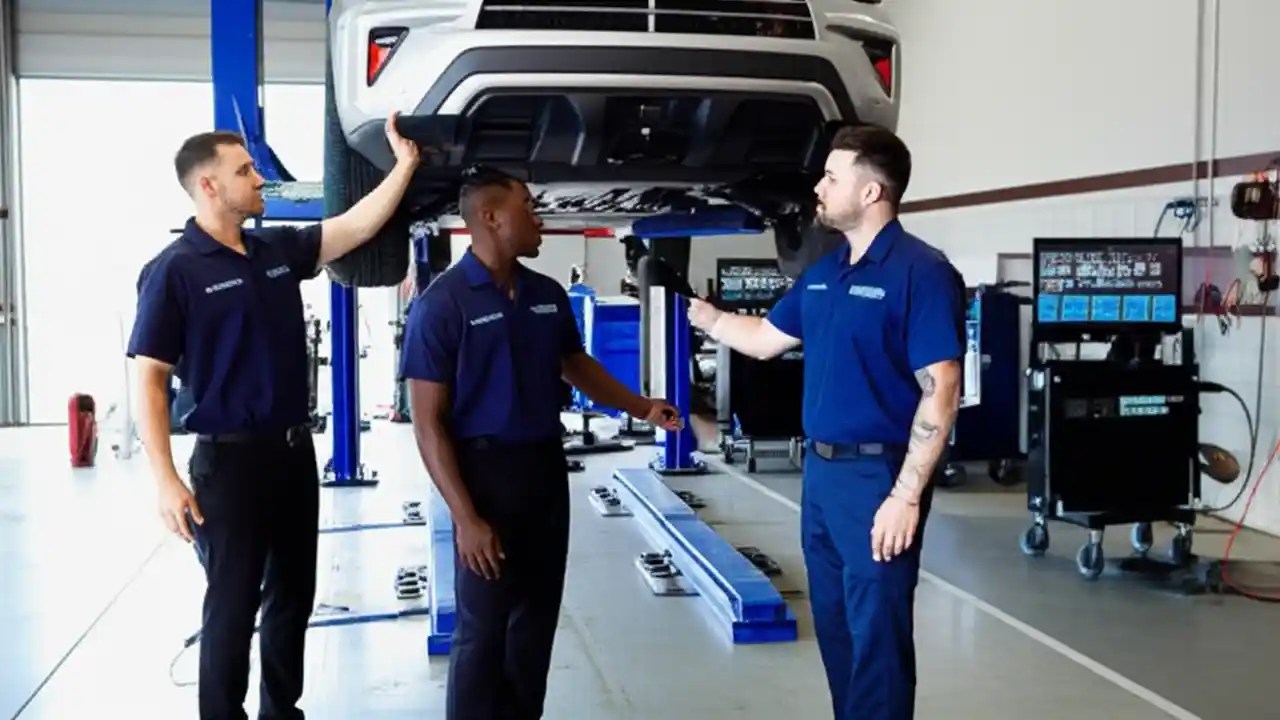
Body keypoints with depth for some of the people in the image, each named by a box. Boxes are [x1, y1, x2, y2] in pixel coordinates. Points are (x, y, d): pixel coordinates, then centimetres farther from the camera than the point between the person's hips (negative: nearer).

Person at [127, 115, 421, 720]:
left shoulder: (280, 249, 7)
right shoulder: (175, 270, -12)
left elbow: (356, 227, 6)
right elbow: (149, 381, -13)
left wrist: (404, 164, -2)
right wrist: (166, 480, -19)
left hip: (295, 450, 7)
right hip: (230, 459, -7)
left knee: (293, 597, 17)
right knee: (232, 607, 4)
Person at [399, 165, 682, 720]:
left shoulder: (548, 295, 6)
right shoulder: (443, 303, -13)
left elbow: (577, 365, 23)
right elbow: (428, 423, -13)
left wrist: (640, 408, 10)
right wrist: (465, 517, -18)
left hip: (547, 468, 6)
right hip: (487, 471, -6)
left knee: (536, 624, 15)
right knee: (482, 631, 1)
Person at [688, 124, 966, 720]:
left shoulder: (920, 272, -14)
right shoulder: (822, 273, 11)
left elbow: (940, 392, -19)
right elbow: (766, 339, 23)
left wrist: (907, 495, -22)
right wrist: (701, 314, 16)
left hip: (878, 475, -8)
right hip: (821, 471, 8)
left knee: (877, 638, 2)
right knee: (835, 630, 18)